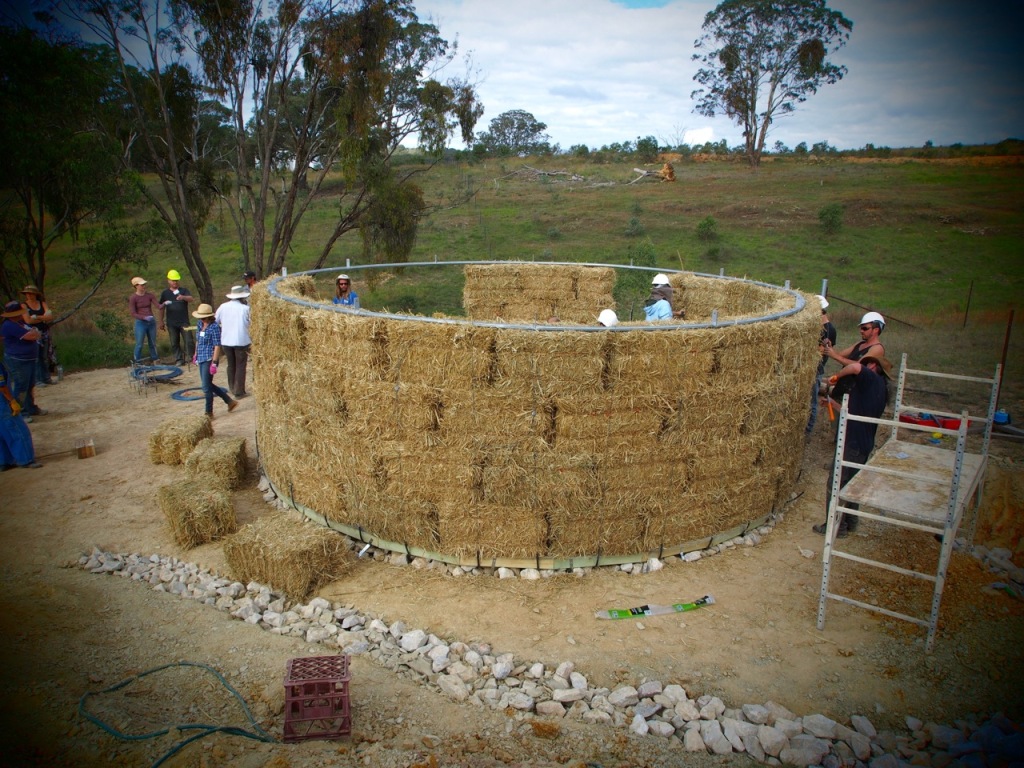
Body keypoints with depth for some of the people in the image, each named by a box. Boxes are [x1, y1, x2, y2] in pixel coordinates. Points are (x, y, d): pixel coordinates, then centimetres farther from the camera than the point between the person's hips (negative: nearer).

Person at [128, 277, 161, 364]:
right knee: (139, 344, 0)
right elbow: (133, 313, -10)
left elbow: (158, 306, -7)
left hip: (151, 322, 4)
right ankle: (138, 364, 8)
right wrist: (145, 317, -24)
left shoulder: (150, 295, 1)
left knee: (153, 343, 13)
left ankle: (154, 362, 24)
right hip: (140, 323, -4)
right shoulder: (133, 298, -9)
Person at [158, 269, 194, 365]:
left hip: (184, 322, -2)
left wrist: (183, 297, -40)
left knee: (188, 340, -4)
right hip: (171, 323, 2)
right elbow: (162, 308, 12)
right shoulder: (165, 293, 8)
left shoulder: (184, 290, 2)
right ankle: (179, 360, 13)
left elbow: (191, 298, -18)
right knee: (174, 343, 6)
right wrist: (161, 321, 9)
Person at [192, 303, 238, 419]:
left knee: (206, 387, -4)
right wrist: (196, 355, 21)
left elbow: (217, 346, -16)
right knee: (208, 385, 14)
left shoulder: (214, 327, -14)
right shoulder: (200, 324, 8)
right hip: (201, 359, 8)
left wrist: (214, 363, -19)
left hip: (209, 359, -8)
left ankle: (209, 412, 10)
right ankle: (230, 401, 26)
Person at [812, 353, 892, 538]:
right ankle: (850, 523, 31)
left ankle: (836, 527, 8)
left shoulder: (871, 379, -11)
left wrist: (837, 376, -16)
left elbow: (856, 367, -34)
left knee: (836, 484, 1)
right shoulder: (882, 388, 15)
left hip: (851, 442, -9)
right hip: (864, 444, 9)